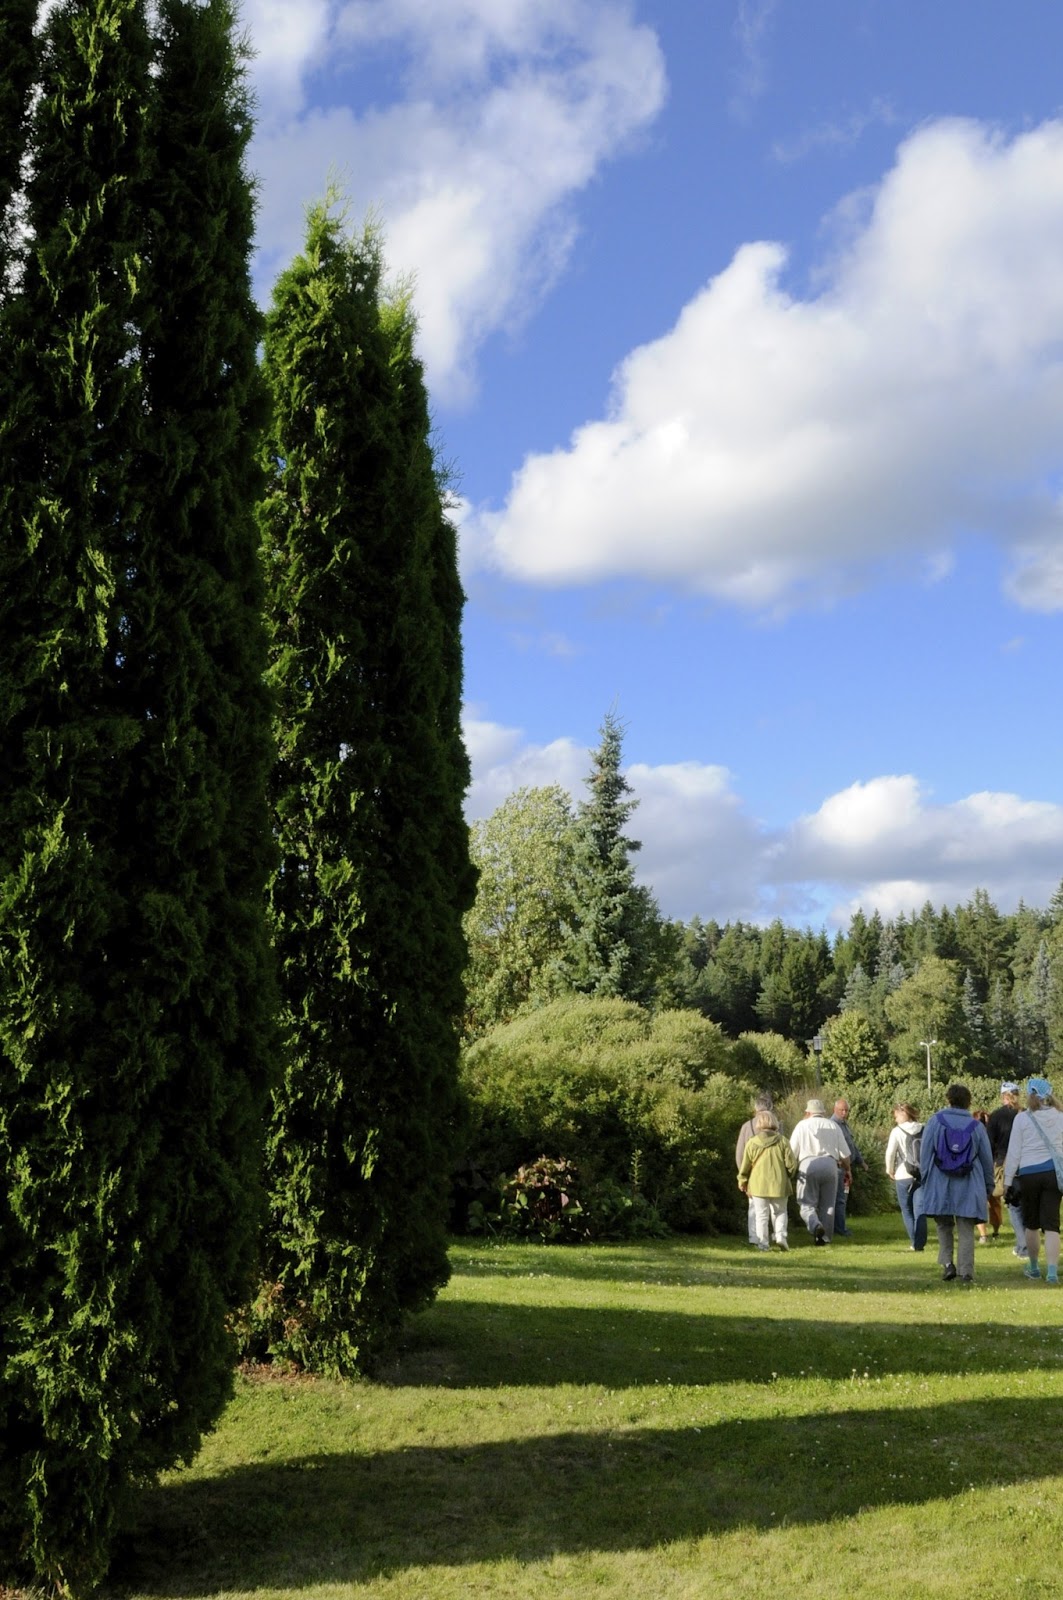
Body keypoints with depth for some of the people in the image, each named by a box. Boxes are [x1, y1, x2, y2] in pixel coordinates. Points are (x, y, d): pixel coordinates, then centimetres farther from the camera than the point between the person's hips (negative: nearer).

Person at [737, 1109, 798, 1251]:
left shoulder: (752, 1142, -4)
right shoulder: (782, 1141, -4)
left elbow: (745, 1165, 2)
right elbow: (791, 1163, -2)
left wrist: (742, 1181, 17)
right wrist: (789, 1175, 19)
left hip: (758, 1184, 0)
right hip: (779, 1184, 1)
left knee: (761, 1215, 8)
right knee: (780, 1212, 16)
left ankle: (763, 1243, 4)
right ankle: (781, 1235, -3)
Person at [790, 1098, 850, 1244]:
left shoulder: (802, 1125, 10)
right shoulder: (833, 1126, 16)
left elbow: (792, 1152, 4)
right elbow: (844, 1154, 13)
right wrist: (847, 1170, 29)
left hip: (808, 1165, -2)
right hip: (829, 1165, 2)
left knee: (807, 1204, 1)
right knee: (827, 1205, 12)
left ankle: (815, 1225, -26)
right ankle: (825, 1237, 8)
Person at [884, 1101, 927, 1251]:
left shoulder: (897, 1131, -7)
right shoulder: (924, 1130, 2)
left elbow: (890, 1153, -12)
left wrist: (890, 1170, 3)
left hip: (904, 1176, -3)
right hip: (923, 1175, 3)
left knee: (907, 1211, 8)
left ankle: (915, 1243, 0)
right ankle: (920, 1243, 3)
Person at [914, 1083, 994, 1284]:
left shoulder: (935, 1121, -1)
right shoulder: (976, 1126, 3)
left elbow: (925, 1154, -1)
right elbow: (987, 1159, 10)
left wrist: (924, 1179, 7)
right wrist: (989, 1186, 21)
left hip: (940, 1184, 0)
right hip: (969, 1187, 0)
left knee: (944, 1225, 15)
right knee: (966, 1229, 4)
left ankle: (947, 1263, 1)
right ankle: (966, 1272, -1)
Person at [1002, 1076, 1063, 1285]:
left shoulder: (1022, 1118, -6)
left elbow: (1014, 1152, -4)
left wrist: (1007, 1180, 1)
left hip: (1029, 1173, -1)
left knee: (1032, 1224, 13)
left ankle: (1034, 1268, 26)